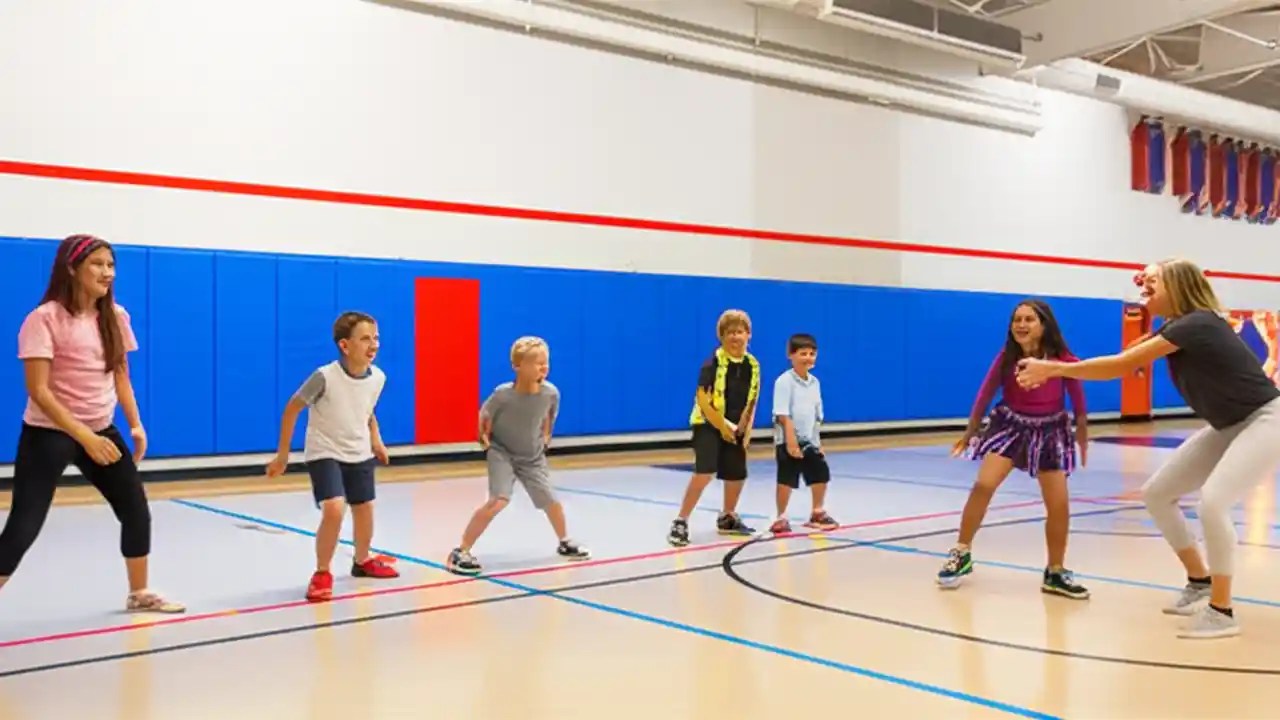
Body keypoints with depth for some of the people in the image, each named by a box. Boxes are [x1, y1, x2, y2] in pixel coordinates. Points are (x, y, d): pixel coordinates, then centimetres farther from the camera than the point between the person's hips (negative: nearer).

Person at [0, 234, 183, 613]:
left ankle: (139, 593, 29)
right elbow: (38, 390, -21)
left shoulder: (115, 316, 2)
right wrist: (85, 437, -28)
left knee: (136, 511, 10)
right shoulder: (45, 318, -17)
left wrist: (135, 425, 0)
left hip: (102, 431, 6)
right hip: (49, 434, -6)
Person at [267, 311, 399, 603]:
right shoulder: (324, 377, -26)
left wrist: (376, 440, 3)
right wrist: (282, 454, -8)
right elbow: (292, 409, -13)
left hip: (359, 455, 6)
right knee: (333, 510, -23)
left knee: (364, 509, 17)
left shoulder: (378, 377, -10)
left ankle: (362, 561, 44)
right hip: (324, 454, -6)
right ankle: (322, 574, -2)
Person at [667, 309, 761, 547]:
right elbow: (703, 400, -19)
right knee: (704, 473, -20)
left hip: (736, 428, 7)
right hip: (708, 425, -6)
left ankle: (727, 518, 38)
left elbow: (752, 401, 11)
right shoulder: (713, 363, -17)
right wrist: (722, 427, -16)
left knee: (737, 475, 13)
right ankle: (680, 523, -12)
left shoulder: (752, 365, 2)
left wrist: (746, 430, 3)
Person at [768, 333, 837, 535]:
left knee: (821, 475, 13)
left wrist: (818, 441, 14)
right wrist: (791, 441, -22)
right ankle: (781, 518, 11)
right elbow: (783, 415, -18)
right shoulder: (784, 381, -14)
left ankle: (817, 514, 32)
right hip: (789, 440, -7)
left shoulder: (814, 382, 9)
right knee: (787, 480, -2)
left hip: (809, 440, 7)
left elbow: (816, 416, 15)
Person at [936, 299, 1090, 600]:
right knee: (983, 485, -15)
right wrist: (970, 432, 5)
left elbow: (1077, 398, -4)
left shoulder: (1064, 361, -19)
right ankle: (962, 554, 1)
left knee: (1059, 505, -1)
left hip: (1049, 431, 0)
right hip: (1010, 424, 0)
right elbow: (986, 392, -3)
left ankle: (1056, 573, 19)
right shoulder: (1006, 357, -14)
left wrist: (1082, 438, 6)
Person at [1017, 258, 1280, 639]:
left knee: (1213, 501, -27)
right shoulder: (1178, 326, 3)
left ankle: (1222, 611, -12)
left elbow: (1121, 366, -28)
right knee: (1156, 493, 6)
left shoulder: (1196, 324, -26)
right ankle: (1200, 581, 21)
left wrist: (1053, 368, -23)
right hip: (1229, 426, 10)